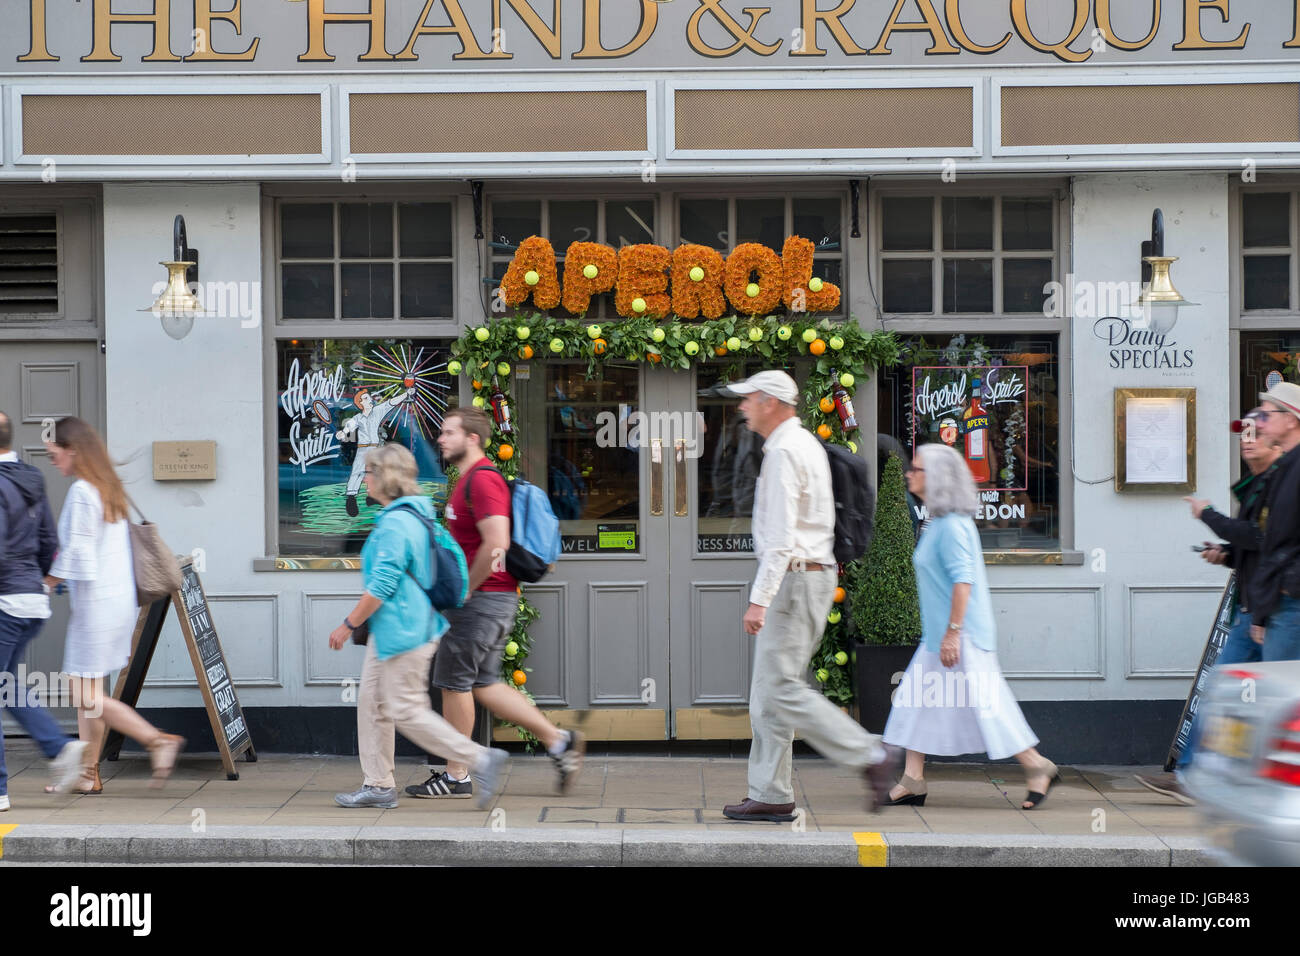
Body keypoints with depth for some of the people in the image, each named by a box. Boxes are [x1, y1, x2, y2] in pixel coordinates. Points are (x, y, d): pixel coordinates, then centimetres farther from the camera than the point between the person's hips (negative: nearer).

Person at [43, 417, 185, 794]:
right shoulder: (110, 488, 13)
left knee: (87, 695, -5)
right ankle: (88, 775, 16)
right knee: (85, 693, 13)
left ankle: (159, 740, -7)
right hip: (120, 597, 9)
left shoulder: (81, 492, -13)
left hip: (95, 601, -9)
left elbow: (76, 555, -16)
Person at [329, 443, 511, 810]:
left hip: (403, 632, -11)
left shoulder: (395, 523, -20)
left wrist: (348, 625, -13)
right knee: (371, 703, 14)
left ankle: (481, 759, -4)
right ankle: (378, 785, 20)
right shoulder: (414, 516, 13)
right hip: (390, 631, 11)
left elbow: (381, 586, -22)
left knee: (407, 712, -6)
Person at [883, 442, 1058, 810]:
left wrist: (952, 633, -25)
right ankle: (912, 782, 11)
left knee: (981, 704, -4)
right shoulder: (937, 522, 13)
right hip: (939, 633, 10)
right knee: (916, 700, 8)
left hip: (961, 635, -10)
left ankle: (1038, 767, 9)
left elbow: (963, 579, -23)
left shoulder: (952, 524, -17)